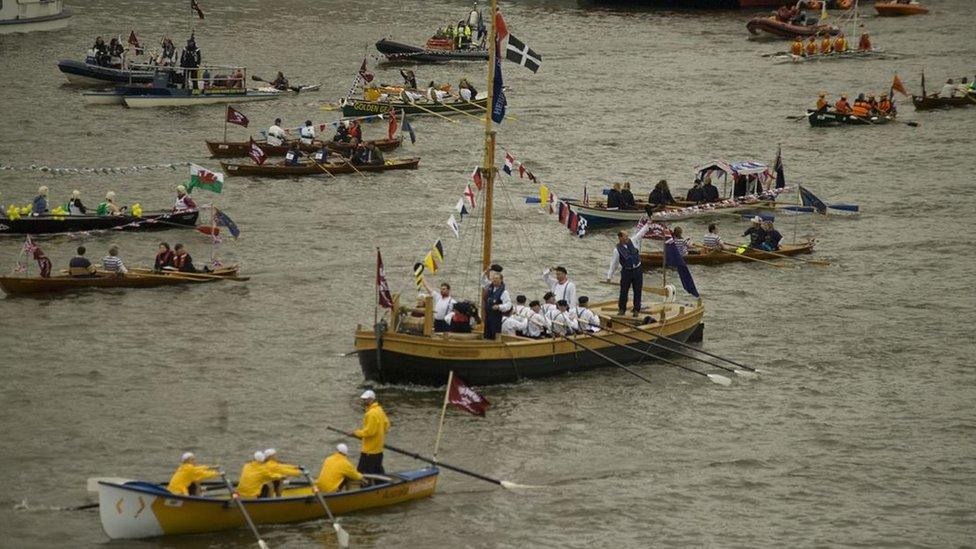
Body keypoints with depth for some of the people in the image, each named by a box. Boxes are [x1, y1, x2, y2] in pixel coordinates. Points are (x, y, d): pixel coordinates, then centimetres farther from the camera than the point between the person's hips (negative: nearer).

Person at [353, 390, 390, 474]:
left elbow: (369, 431, -24)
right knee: (378, 471, 19)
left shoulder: (371, 414, -22)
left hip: (369, 451, -10)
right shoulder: (380, 410, 8)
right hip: (378, 449, 10)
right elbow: (386, 425, 17)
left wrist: (357, 433, -12)